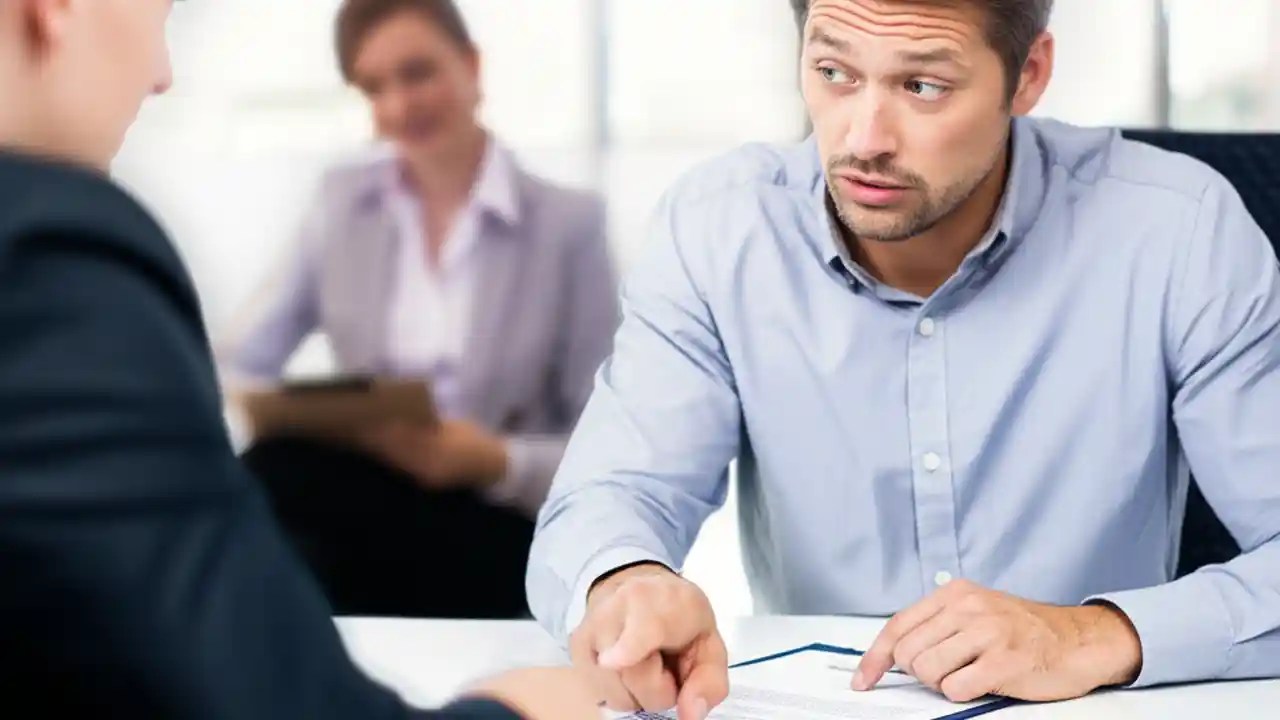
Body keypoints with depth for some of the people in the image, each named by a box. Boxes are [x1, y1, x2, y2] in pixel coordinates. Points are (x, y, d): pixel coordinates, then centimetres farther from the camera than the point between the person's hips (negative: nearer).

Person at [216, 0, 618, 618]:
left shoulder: (568, 223, 0)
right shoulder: (344, 199, 11)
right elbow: (239, 365, 6)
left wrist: (499, 463, -21)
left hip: (495, 541, -3)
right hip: (361, 507, 3)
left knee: (277, 477, -32)